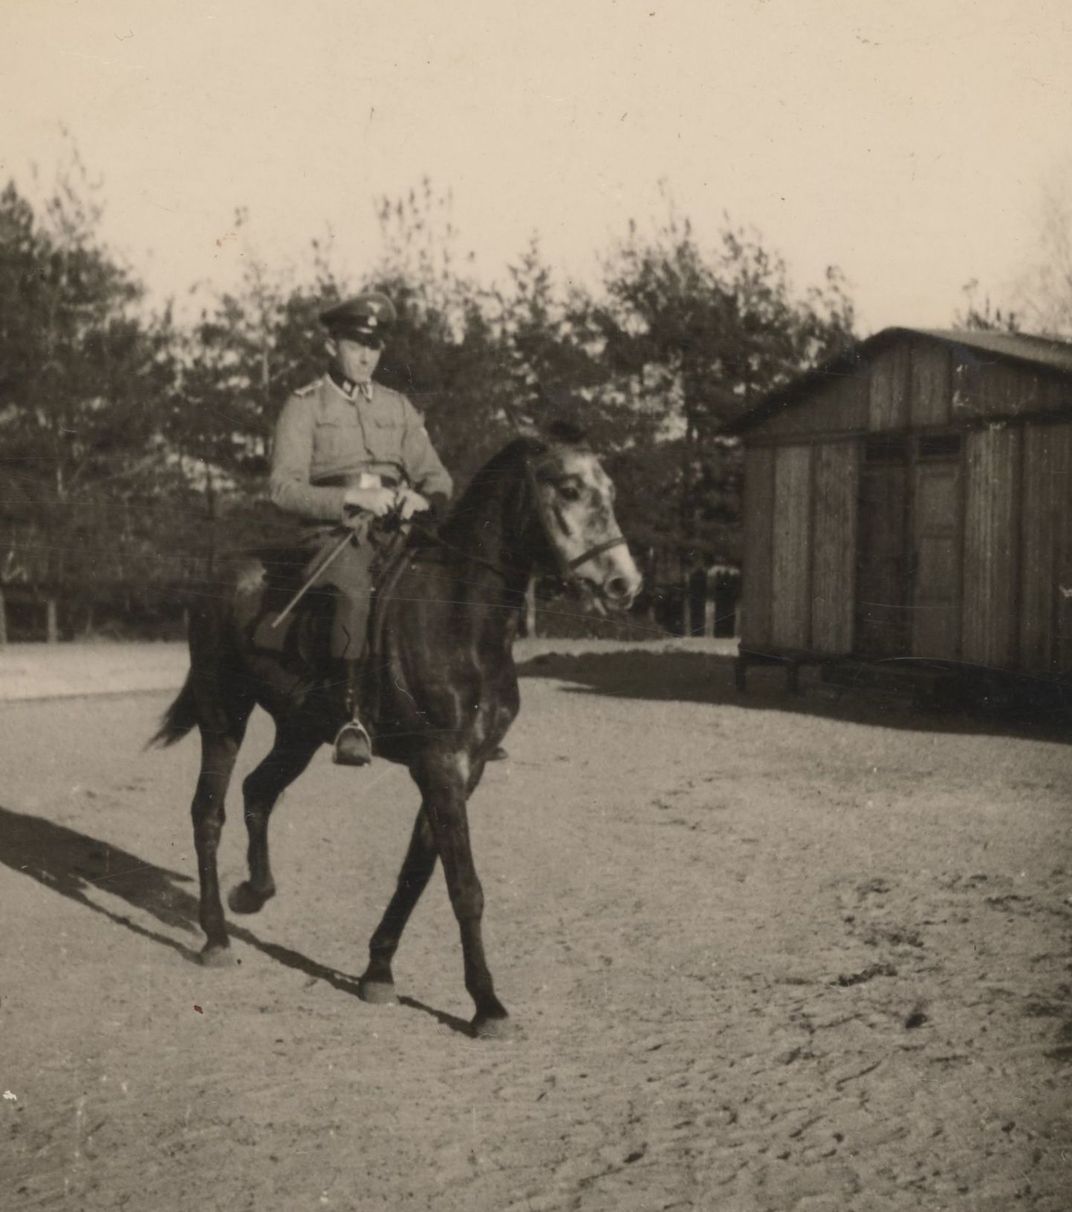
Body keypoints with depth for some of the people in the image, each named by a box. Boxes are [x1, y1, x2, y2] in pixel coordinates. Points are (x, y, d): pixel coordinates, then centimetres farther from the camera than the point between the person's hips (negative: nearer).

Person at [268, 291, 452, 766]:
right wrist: (352, 497, -18)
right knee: (355, 590, -37)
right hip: (334, 534, -5)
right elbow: (283, 487, -5)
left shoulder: (398, 407, 18)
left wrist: (422, 499, -8)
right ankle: (351, 717, -35)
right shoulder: (304, 406, 4)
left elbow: (437, 478, 17)